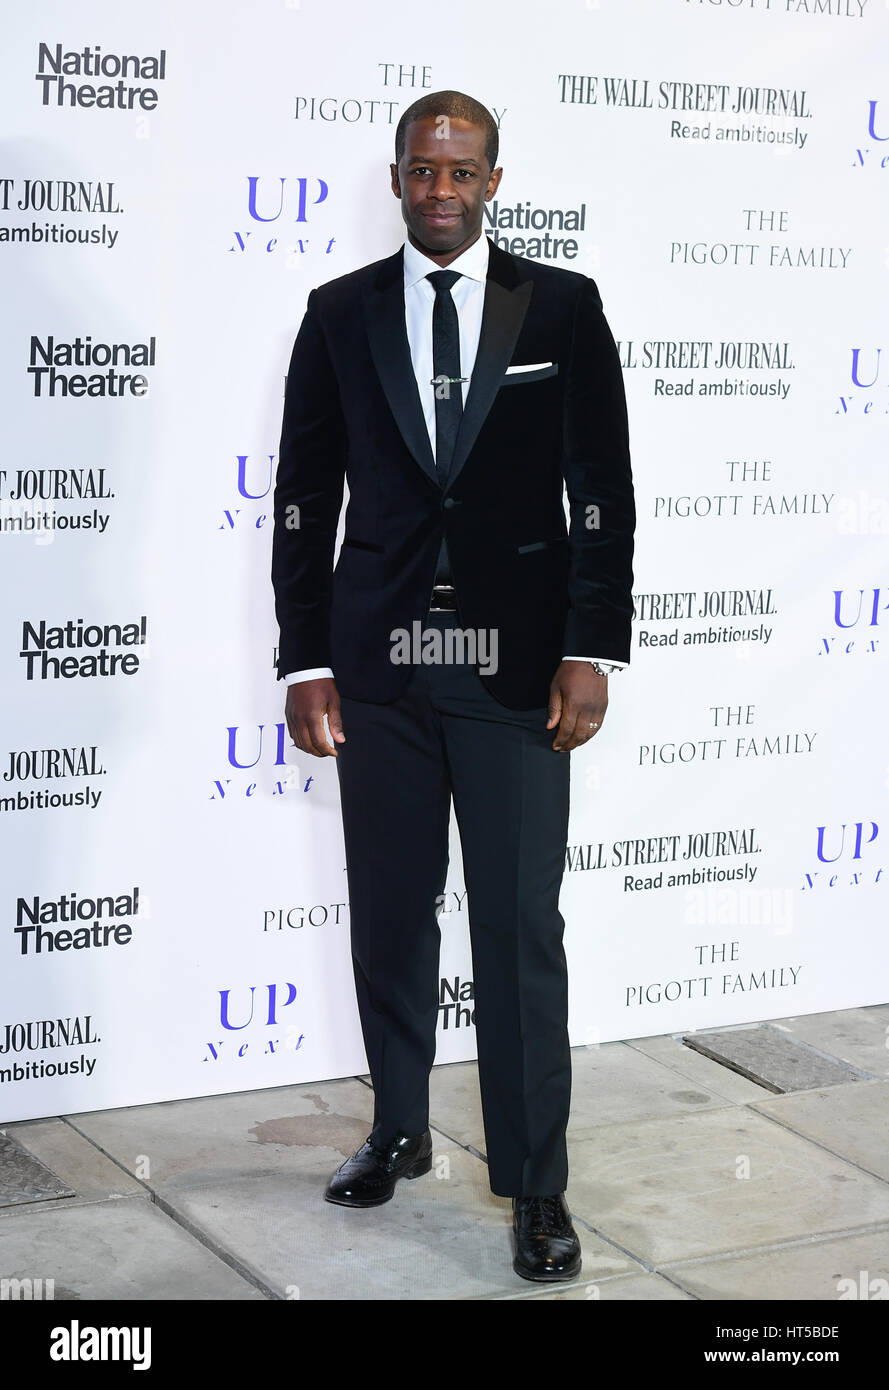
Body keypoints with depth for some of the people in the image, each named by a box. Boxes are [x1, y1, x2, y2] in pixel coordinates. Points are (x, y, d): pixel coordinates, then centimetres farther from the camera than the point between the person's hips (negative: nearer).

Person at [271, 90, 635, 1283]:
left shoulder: (564, 309, 3)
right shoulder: (340, 315, 7)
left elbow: (603, 488, 1)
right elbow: (304, 498, 7)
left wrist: (592, 649, -7)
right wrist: (305, 660, 1)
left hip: (516, 662, -2)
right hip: (378, 662, 2)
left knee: (521, 926, -1)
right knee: (390, 914, 11)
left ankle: (536, 1184, 10)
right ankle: (399, 1132, 29)